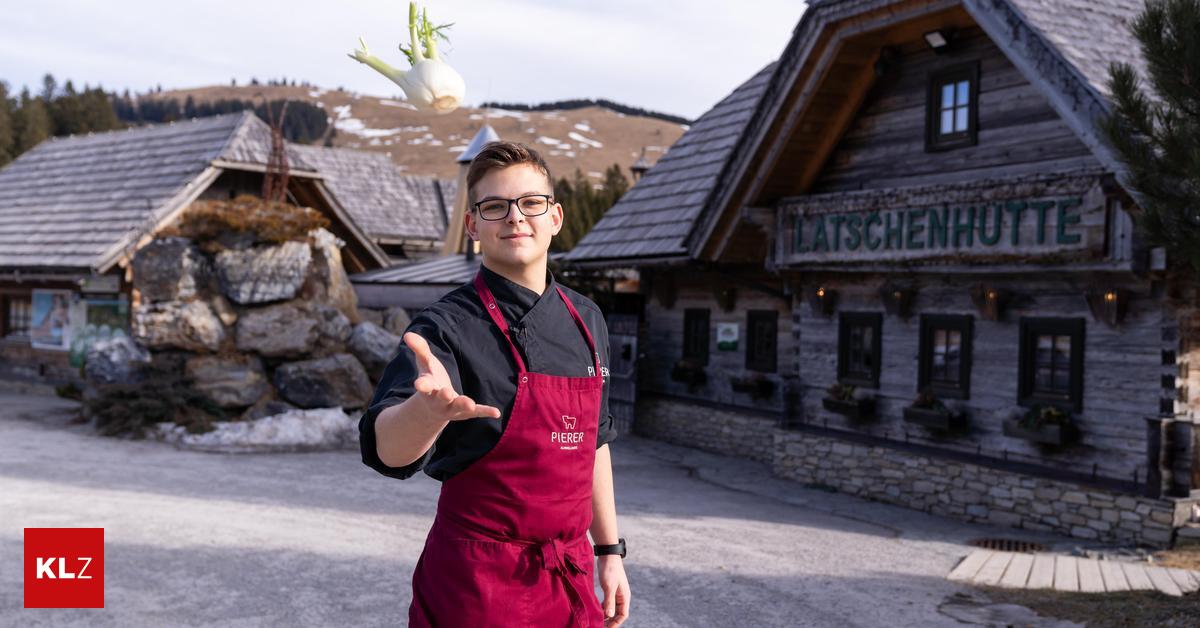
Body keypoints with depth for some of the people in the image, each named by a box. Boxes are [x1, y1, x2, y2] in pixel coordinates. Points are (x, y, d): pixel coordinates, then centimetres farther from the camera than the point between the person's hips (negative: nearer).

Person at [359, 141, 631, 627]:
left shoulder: (586, 321, 5)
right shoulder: (450, 325, -13)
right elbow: (388, 449, -28)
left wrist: (609, 549, 15)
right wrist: (428, 409, -49)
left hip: (571, 577, 5)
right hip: (477, 584, -5)